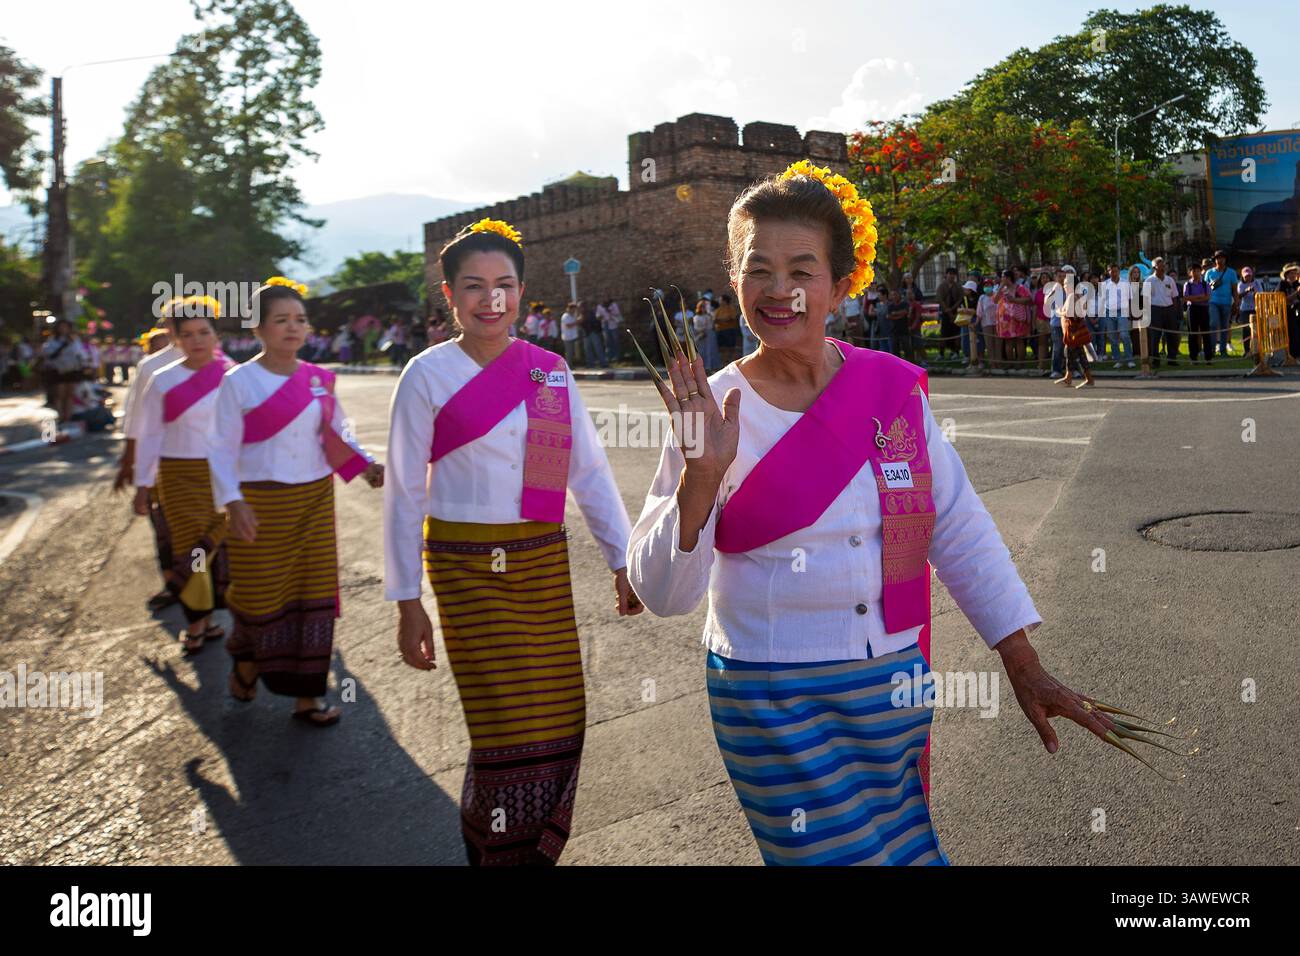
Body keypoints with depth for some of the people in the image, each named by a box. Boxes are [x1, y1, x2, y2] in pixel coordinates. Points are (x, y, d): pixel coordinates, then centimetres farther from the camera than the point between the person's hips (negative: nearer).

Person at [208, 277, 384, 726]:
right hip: (262, 503, -4)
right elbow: (222, 448, -8)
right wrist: (233, 501, -20)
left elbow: (337, 433, 13)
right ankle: (246, 664, 38)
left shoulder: (319, 379, 5)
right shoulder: (239, 381, -7)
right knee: (263, 593, 4)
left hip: (315, 499, 4)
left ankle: (306, 693, 17)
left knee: (314, 592, 5)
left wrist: (366, 464, -4)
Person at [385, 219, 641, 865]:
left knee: (558, 719, 7)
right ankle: (496, 847, 21)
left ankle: (537, 845, 33)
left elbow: (588, 470, 9)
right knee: (510, 726, -4)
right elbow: (405, 494, -1)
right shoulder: (428, 375, -3)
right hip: (467, 568, -3)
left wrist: (621, 559, 6)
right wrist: (407, 602, -3)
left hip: (544, 562, 4)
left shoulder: (549, 371, 6)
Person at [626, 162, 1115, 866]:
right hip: (775, 704, -3)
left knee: (895, 842, 18)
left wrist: (1026, 669, 5)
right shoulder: (715, 411, -11)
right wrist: (700, 475, -28)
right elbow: (662, 593, -13)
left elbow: (960, 535, 4)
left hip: (895, 689, 3)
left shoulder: (894, 388, -4)